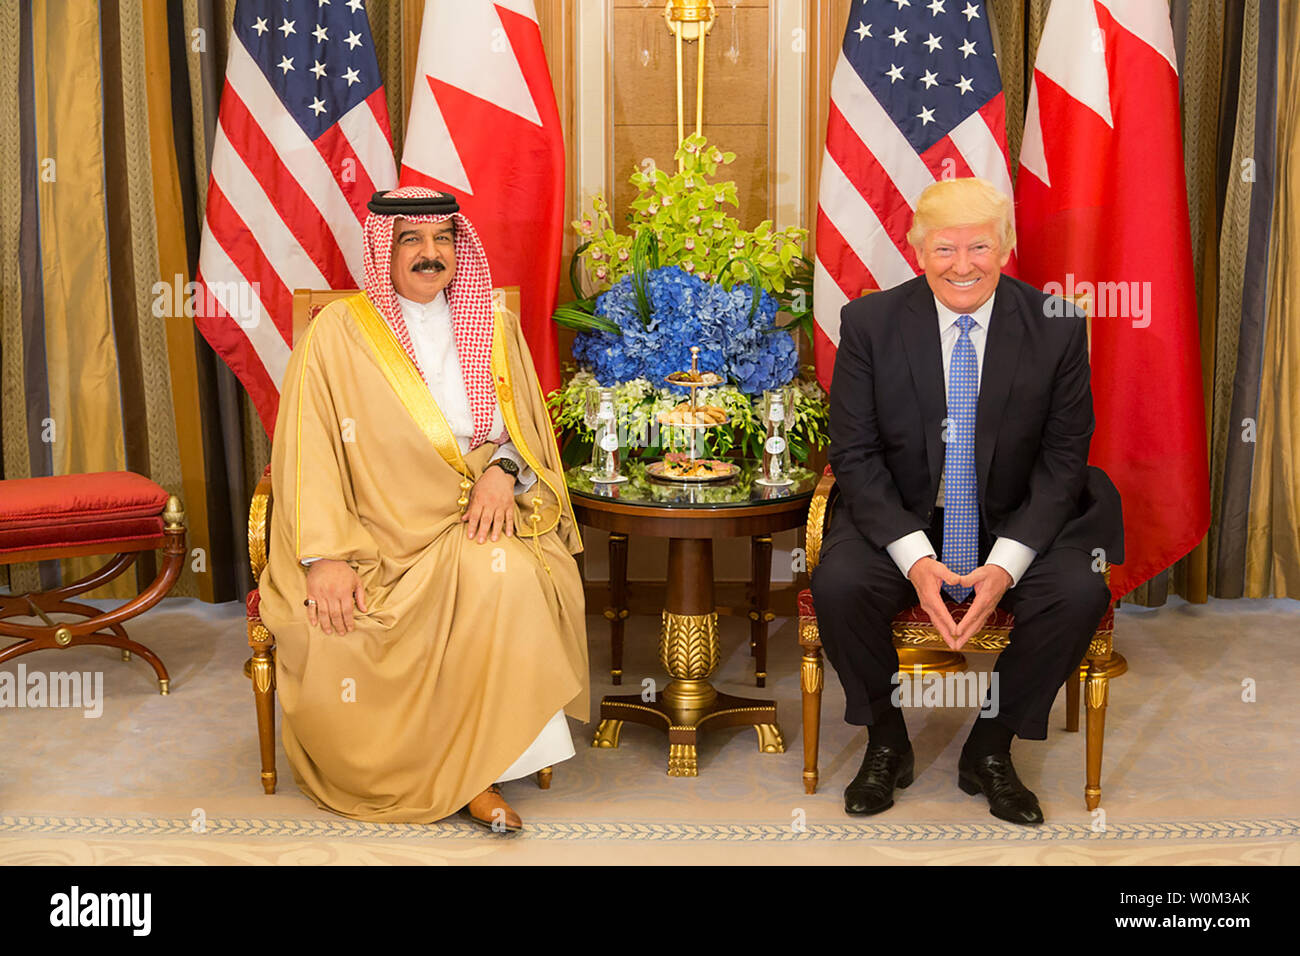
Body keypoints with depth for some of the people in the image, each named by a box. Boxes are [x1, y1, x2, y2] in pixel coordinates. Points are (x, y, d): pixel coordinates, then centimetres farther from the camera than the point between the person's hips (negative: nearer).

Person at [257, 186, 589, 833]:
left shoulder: (495, 330, 13)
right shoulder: (338, 331, 2)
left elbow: (530, 432, 15)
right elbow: (306, 454, -5)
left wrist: (502, 469, -10)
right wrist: (326, 555, -18)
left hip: (469, 530, 2)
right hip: (374, 538, -1)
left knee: (505, 575, -31)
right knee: (325, 635, -29)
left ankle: (473, 767, -13)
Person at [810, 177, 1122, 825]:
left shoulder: (1056, 328, -6)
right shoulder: (869, 323, -7)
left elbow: (1063, 458, -4)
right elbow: (855, 454, -7)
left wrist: (1005, 564, -19)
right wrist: (914, 558, -22)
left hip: (1013, 522, 1)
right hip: (899, 517, 0)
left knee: (1080, 593, -26)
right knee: (838, 583, -28)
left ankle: (990, 749, -1)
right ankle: (886, 742, 0)